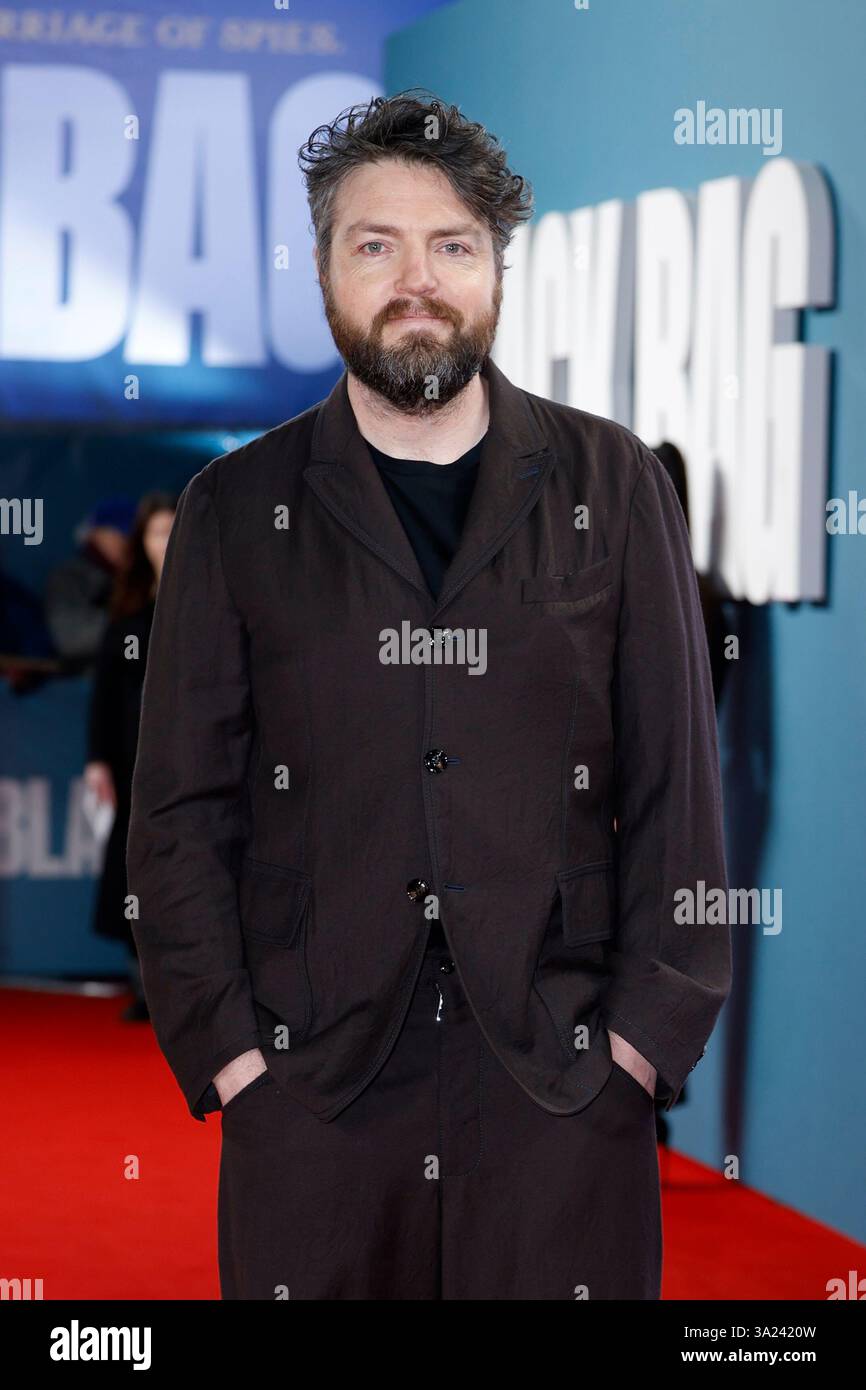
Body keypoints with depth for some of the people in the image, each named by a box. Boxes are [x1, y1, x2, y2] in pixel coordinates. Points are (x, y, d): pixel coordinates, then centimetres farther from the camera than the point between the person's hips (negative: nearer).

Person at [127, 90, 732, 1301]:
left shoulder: (612, 486, 8)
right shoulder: (238, 510, 8)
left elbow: (677, 781, 6)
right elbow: (180, 810, 6)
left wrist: (643, 1037, -3)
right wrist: (227, 1051, -4)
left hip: (565, 1091, 0)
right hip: (308, 1092, 0)